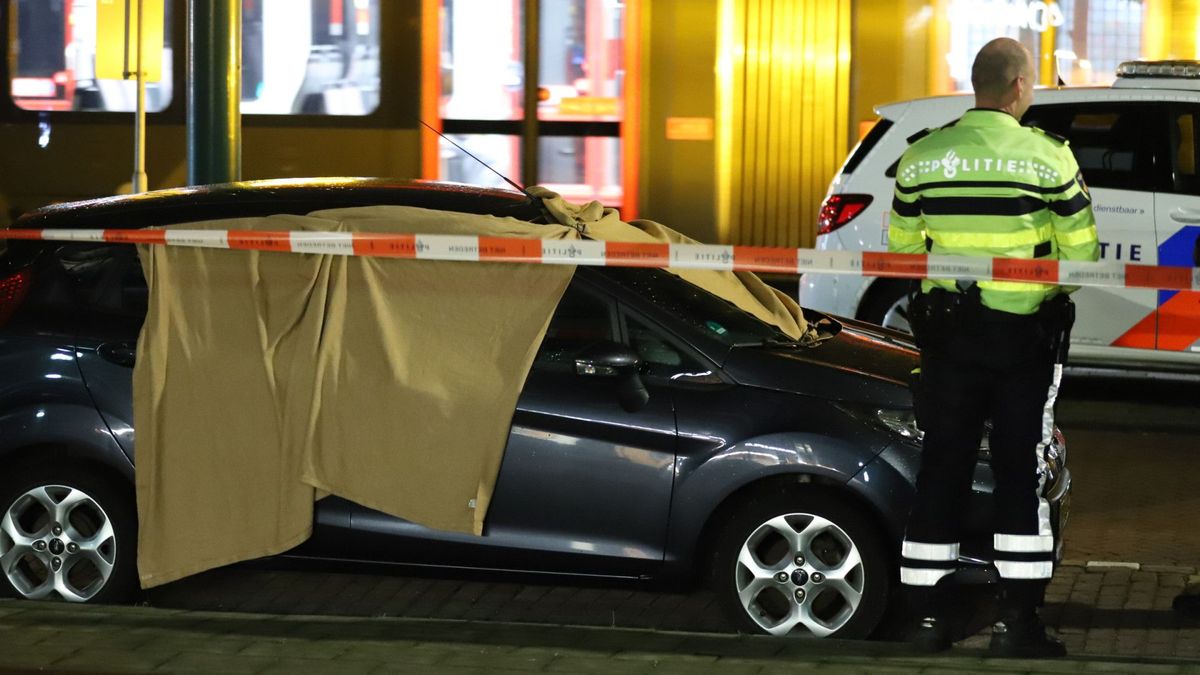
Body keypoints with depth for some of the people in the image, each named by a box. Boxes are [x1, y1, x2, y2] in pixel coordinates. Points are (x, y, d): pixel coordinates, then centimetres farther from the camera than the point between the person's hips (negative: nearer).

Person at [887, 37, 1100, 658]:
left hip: (946, 332, 3)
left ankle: (927, 618, 11)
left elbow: (902, 250, 6)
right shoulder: (1048, 157, -10)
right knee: (1024, 473, 5)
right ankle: (1018, 623, 5)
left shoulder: (920, 157, 0)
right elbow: (1081, 256, -5)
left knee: (941, 472, 9)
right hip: (1026, 337, -3)